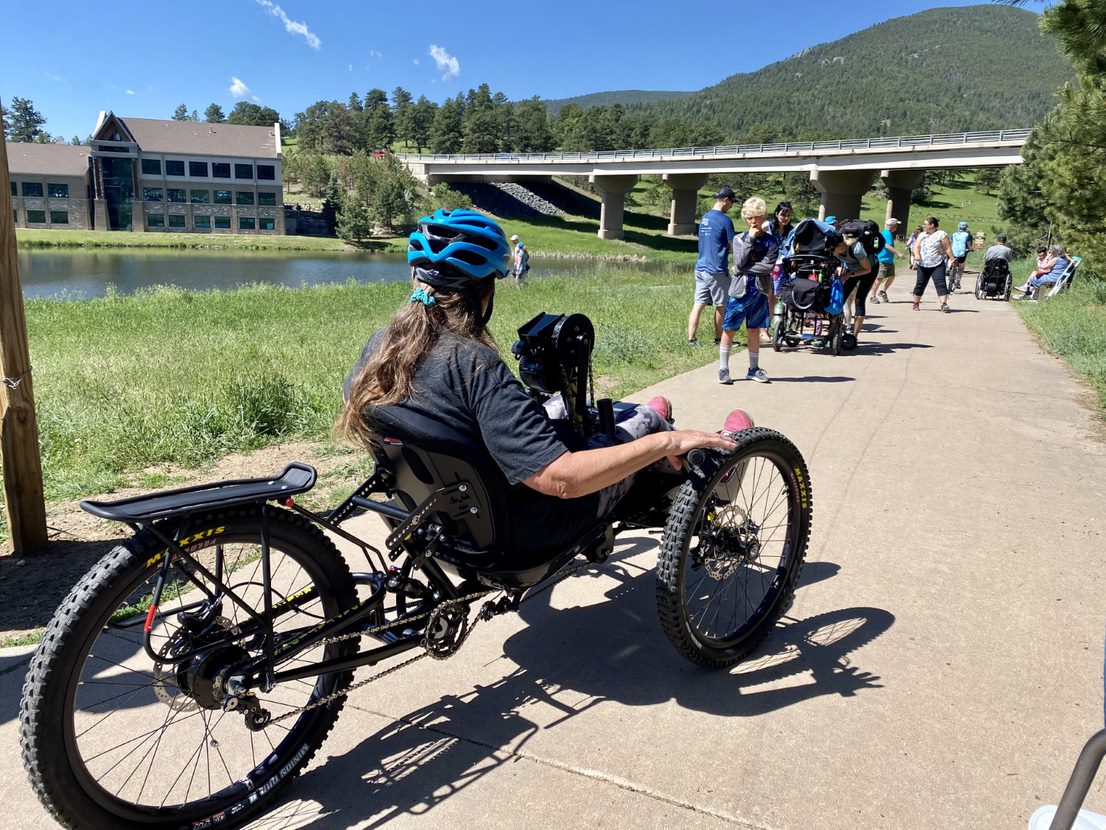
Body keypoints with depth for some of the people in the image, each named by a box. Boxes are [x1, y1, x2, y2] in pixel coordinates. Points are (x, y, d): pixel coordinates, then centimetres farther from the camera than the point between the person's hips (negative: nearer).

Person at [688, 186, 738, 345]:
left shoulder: (704, 218, 12)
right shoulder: (725, 220, -11)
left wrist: (725, 247, 12)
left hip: (701, 268, 7)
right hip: (717, 271, -7)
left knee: (698, 304, 4)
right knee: (721, 306, 8)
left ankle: (691, 338, 0)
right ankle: (719, 338, 18)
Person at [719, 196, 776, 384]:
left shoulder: (771, 241, 2)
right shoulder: (740, 239, 2)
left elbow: (768, 266, -10)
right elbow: (739, 262, -13)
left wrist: (744, 268, -12)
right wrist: (750, 239, -12)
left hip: (759, 291, 1)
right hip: (739, 290, -1)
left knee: (754, 330, 10)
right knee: (729, 330, -1)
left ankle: (753, 369, 20)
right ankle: (723, 369, 7)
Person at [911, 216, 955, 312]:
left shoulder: (941, 234, -1)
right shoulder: (922, 235, 12)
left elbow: (947, 248, -3)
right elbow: (916, 246, 4)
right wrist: (916, 254, -16)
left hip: (938, 264, -4)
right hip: (923, 265, 4)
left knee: (940, 283, -14)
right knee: (920, 284, 8)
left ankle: (944, 304, -21)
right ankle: (916, 303, 22)